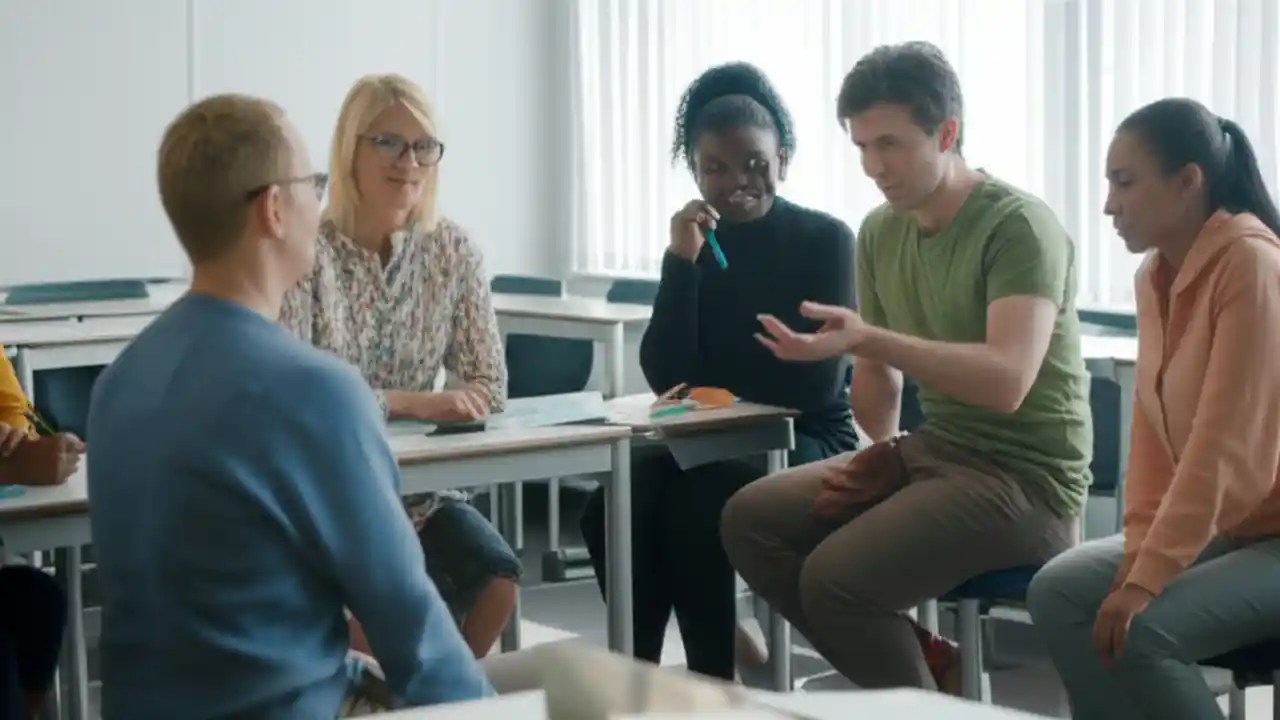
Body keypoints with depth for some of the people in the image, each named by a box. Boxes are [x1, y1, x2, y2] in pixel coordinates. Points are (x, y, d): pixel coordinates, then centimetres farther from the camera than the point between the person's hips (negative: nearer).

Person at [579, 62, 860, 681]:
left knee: (692, 510, -31)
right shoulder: (696, 241, 6)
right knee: (610, 513, -24)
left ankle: (712, 677, -13)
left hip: (808, 443, -4)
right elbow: (665, 378, -5)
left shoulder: (825, 240, -5)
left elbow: (815, 383, -11)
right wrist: (681, 264, -13)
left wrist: (708, 387, -4)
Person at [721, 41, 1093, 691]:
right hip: (932, 452, 8)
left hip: (1025, 478, -8)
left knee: (835, 577, -25)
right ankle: (928, 669, 2)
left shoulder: (1019, 226, -16)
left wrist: (864, 338, -38)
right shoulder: (880, 231, 6)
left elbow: (1007, 381, -30)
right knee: (749, 520, -3)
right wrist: (883, 451, -4)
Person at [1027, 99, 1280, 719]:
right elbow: (1152, 433, 6)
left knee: (1141, 631, -25)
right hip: (1218, 527, 8)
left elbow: (1224, 444, -24)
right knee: (1058, 592, -8)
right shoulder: (1155, 274, 7)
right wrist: (1138, 555, -5)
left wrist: (1148, 577, -25)